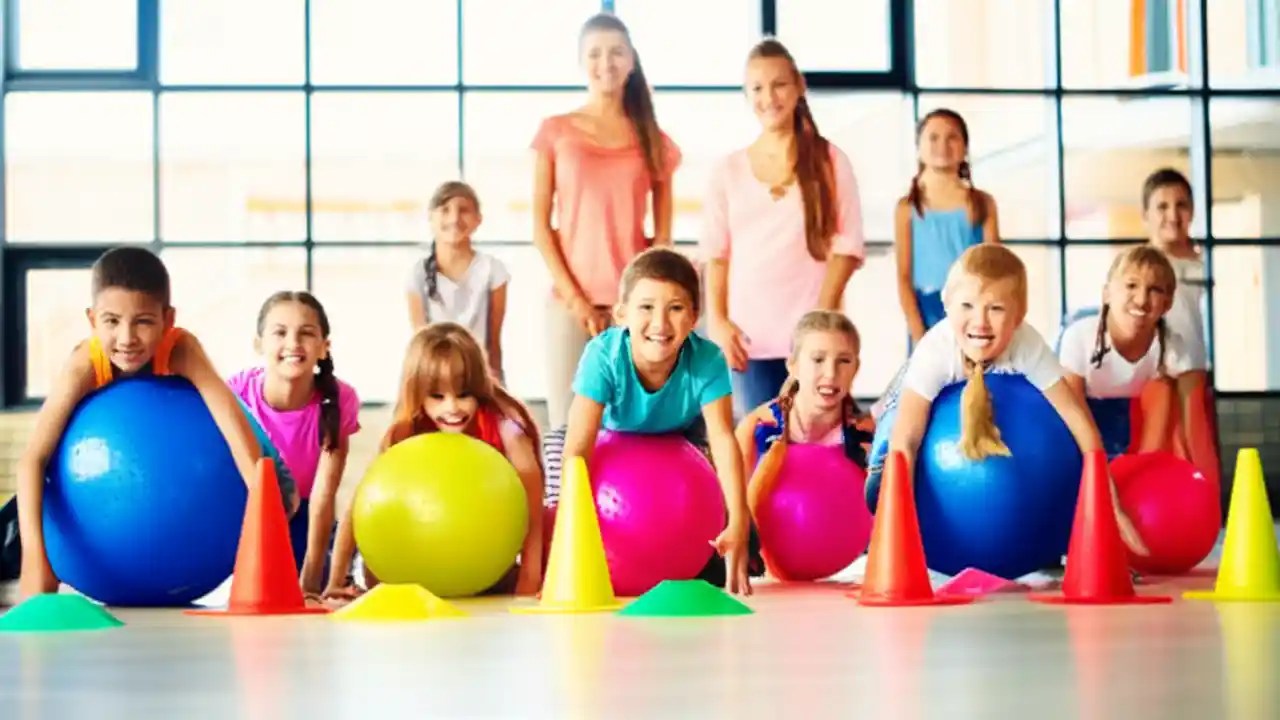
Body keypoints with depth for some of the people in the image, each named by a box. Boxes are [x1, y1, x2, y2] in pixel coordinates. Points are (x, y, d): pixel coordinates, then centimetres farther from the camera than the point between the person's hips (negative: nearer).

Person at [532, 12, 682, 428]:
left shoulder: (652, 139, 10)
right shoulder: (556, 131, 6)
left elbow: (663, 233, 9)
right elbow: (540, 223, 2)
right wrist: (573, 296, -6)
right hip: (570, 300, -1)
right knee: (567, 423, -3)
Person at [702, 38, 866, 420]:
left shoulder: (829, 161, 6)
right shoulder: (728, 170, 11)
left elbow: (848, 245, 2)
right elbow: (716, 253, 9)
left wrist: (822, 314, -9)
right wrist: (717, 321, -3)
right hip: (750, 336, 2)